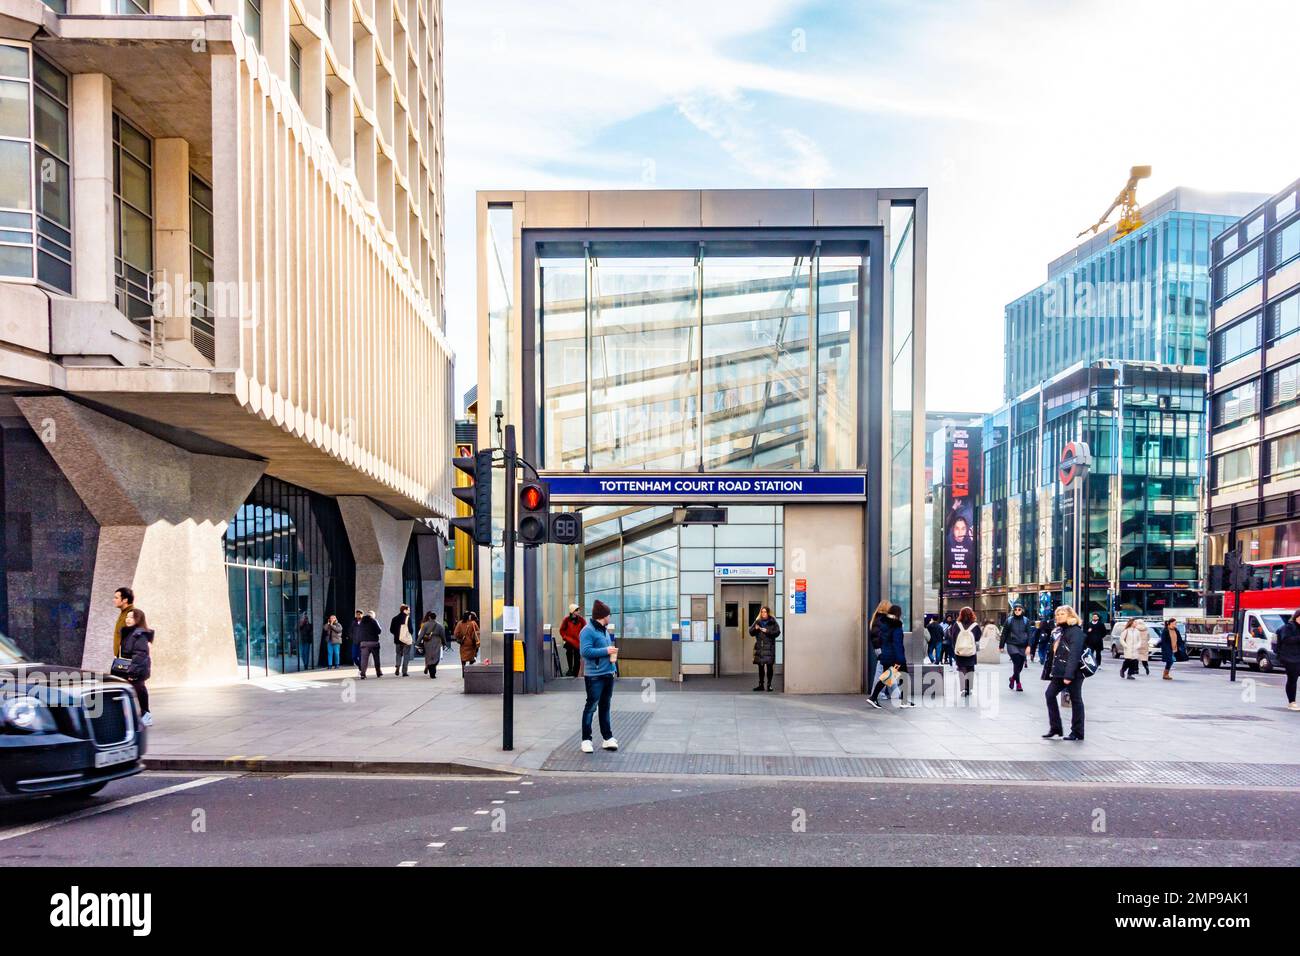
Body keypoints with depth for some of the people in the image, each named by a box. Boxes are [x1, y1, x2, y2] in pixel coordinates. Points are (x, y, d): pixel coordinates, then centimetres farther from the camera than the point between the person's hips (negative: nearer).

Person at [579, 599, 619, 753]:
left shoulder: (605, 630, 15)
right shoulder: (588, 631, -13)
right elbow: (585, 651, -22)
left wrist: (612, 653, 8)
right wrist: (606, 651, -19)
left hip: (608, 674, 9)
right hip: (594, 675, -9)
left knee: (605, 707, 14)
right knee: (591, 707, -4)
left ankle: (608, 738, 19)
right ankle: (586, 740, 3)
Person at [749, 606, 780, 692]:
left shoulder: (772, 622, 0)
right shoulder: (757, 621, 9)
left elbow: (777, 632, -6)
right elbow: (751, 632, 10)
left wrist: (767, 631, -16)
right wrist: (755, 629, -10)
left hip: (769, 647, -3)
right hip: (759, 647, 3)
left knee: (769, 666, -2)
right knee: (760, 666, 7)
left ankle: (769, 684, 6)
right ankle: (760, 684, 13)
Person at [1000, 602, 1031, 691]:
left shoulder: (1026, 620, 4)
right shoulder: (1009, 620, 2)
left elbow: (1029, 634, 1)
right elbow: (1004, 634, 6)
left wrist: (1028, 646, -10)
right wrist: (1001, 645, 4)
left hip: (1022, 646, 2)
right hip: (1012, 645, -2)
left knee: (1020, 665, 8)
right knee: (1017, 663, -14)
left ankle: (1013, 678, 35)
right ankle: (1018, 683, -3)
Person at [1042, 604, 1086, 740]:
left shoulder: (1075, 631, -13)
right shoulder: (1061, 631, 16)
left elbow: (1074, 654, -20)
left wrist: (1069, 675, -25)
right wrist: (1052, 671, 15)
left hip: (1073, 673, -9)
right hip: (1059, 673, 9)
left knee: (1075, 700, 1)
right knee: (1050, 694, 3)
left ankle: (1077, 732, 10)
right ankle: (1055, 728, 10)